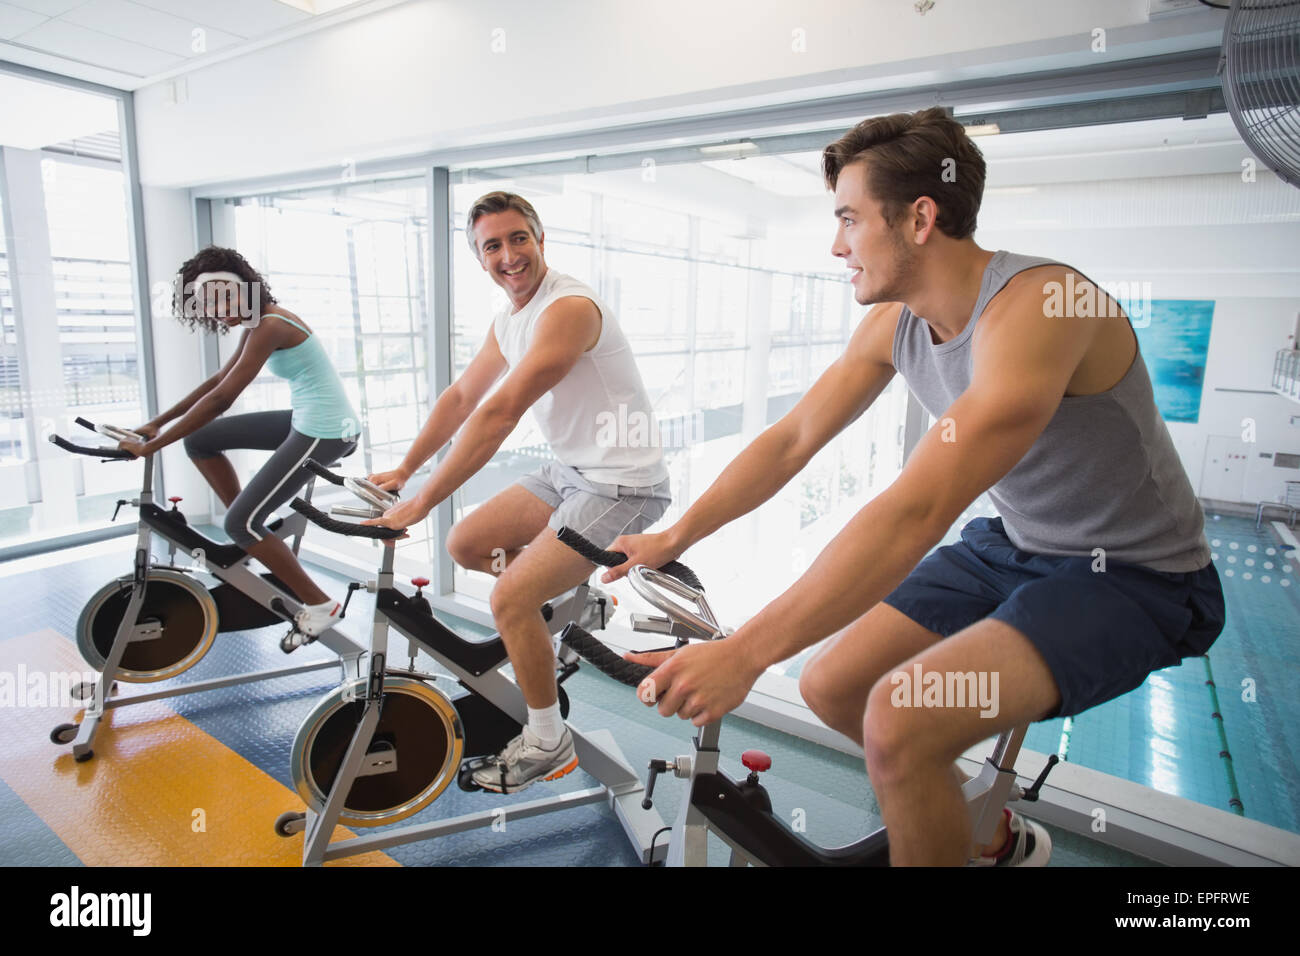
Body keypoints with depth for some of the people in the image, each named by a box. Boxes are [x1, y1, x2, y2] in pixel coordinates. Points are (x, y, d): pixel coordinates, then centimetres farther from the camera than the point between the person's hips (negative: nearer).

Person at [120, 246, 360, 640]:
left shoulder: (269, 326, -18)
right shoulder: (258, 324, 12)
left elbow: (221, 398, -22)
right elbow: (217, 382, 18)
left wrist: (150, 446, -17)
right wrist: (156, 423, 14)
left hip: (324, 432, -10)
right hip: (308, 420, 10)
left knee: (240, 523, -7)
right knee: (200, 440, 15)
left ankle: (319, 605, 3)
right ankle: (252, 536, 23)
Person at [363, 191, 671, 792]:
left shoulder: (569, 307, -22)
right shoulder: (508, 321, 9)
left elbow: (500, 413, -27)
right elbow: (461, 397, 17)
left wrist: (422, 503, -24)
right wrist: (404, 469, 16)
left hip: (622, 484, -9)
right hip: (568, 472, 9)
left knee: (510, 600, -13)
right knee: (464, 545, 10)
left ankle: (547, 741, 9)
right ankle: (572, 594, 26)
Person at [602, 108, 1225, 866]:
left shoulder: (1035, 305, -29)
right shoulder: (893, 322, -4)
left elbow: (915, 514, -38)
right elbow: (791, 440, 1)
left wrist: (742, 654, -37)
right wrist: (673, 539, 0)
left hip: (1132, 577, -7)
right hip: (1012, 548, 8)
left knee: (900, 724, -27)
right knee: (831, 686, 3)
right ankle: (994, 835, 29)